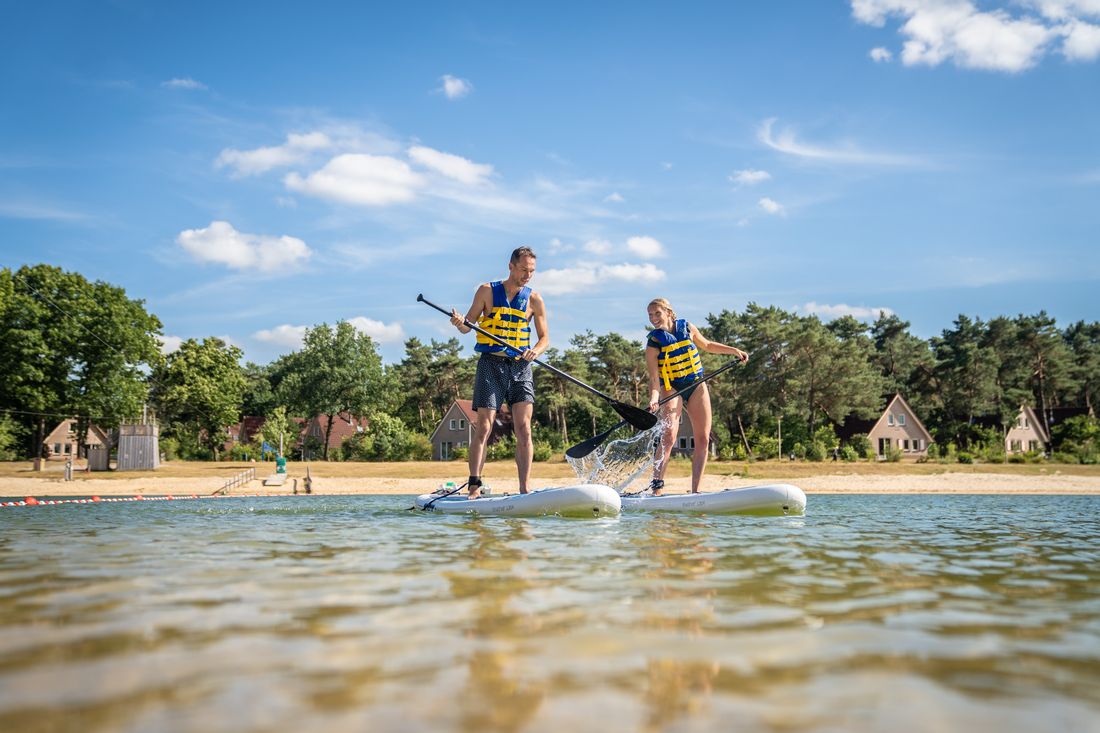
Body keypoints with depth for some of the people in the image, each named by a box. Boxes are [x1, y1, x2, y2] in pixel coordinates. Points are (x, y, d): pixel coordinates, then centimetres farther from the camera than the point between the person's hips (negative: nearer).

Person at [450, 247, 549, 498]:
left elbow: (544, 337, 9)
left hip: (520, 367, 2)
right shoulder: (487, 291, 3)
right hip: (491, 364, -2)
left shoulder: (534, 299, 7)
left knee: (523, 428, -6)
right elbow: (468, 325, 4)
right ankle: (474, 486, -6)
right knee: (483, 427, -7)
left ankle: (524, 490, -5)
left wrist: (536, 351, -13)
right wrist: (460, 323, -19)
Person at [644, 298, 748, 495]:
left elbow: (707, 345, 19)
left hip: (697, 387, 4)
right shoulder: (653, 342, -10)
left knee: (703, 440, 0)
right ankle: (656, 488, -23)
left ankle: (695, 491, 5)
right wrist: (654, 398, -32)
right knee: (668, 435, -23)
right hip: (671, 389, -4)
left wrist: (734, 350, 15)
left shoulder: (687, 328, 1)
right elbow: (654, 377, -15)